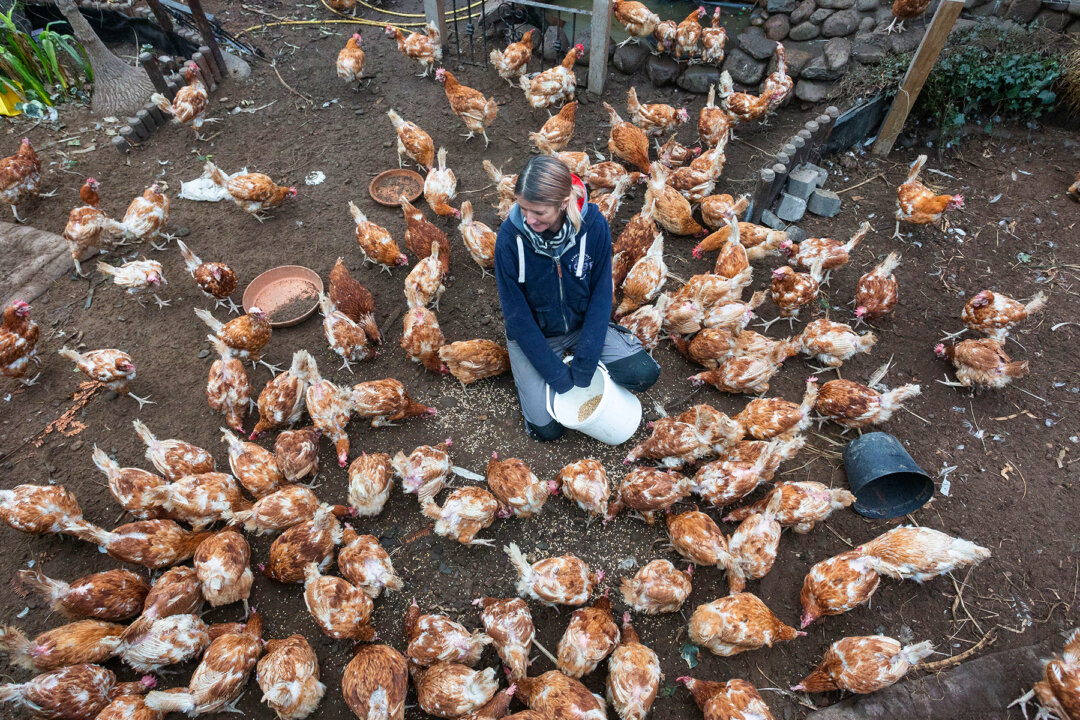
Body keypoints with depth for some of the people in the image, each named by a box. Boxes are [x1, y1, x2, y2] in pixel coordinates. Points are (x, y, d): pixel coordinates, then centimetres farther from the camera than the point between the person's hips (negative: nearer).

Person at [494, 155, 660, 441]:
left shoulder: (594, 226, -22)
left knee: (644, 373, -15)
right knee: (546, 428, -8)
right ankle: (525, 375, 21)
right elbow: (517, 315, -19)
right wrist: (559, 379, -18)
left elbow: (600, 297, -14)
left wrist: (582, 370, -19)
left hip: (582, 325, 2)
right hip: (533, 333, -1)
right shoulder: (510, 236, -26)